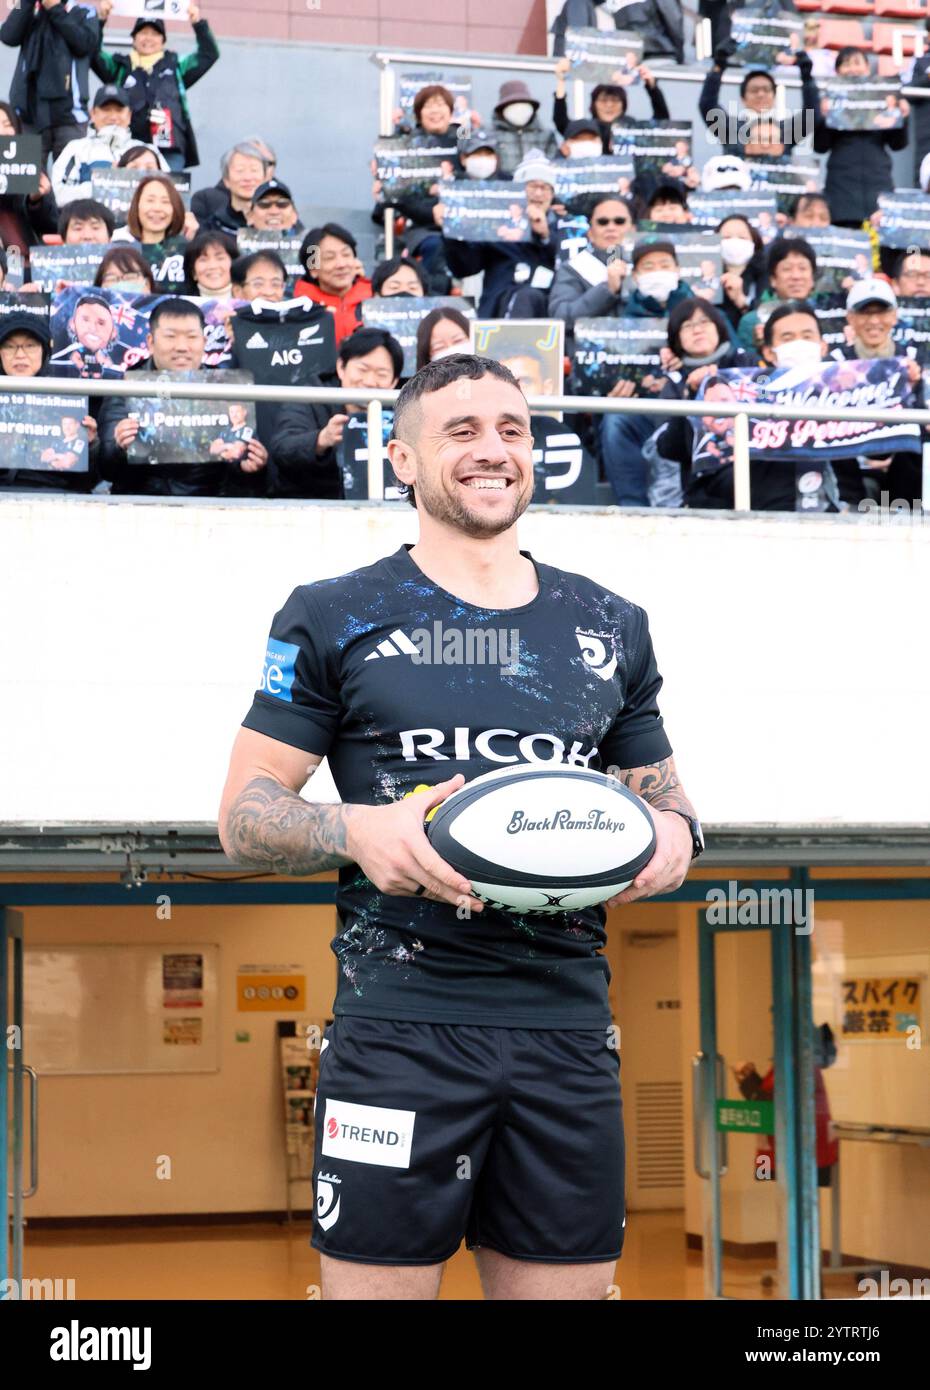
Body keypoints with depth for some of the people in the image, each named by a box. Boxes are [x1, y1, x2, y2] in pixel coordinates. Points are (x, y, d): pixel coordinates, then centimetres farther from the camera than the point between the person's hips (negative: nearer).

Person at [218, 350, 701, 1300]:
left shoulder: (610, 626, 16)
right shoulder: (335, 618, 5)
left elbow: (661, 792, 25)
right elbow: (243, 818, 3)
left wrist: (673, 832, 0)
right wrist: (358, 830, -17)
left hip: (569, 1025, 4)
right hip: (401, 1023, -3)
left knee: (569, 1280, 6)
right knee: (379, 1281, -4)